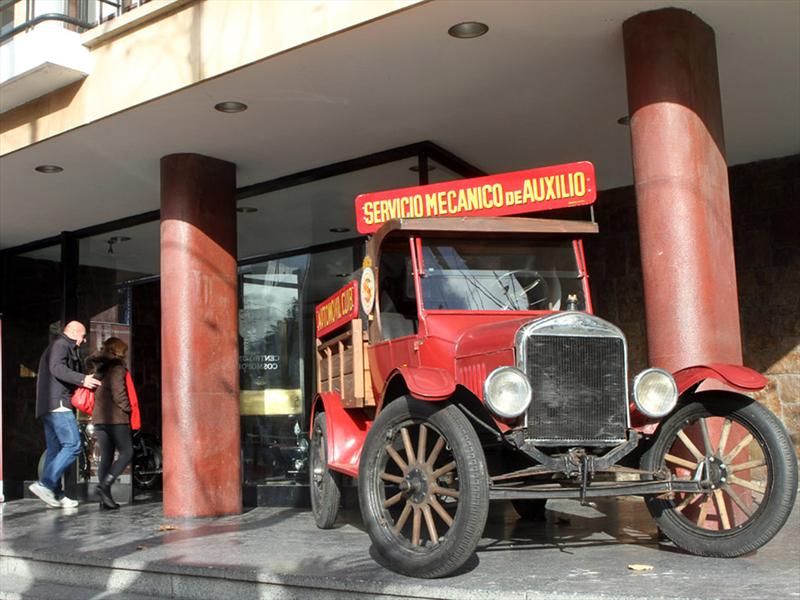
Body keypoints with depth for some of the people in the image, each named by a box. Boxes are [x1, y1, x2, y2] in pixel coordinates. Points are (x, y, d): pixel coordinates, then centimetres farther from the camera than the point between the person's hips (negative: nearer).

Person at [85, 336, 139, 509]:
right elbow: (118, 393, -15)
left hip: (99, 418, 8)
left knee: (106, 457, 8)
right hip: (116, 418, -8)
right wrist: (128, 409, -4)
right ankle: (105, 485, -16)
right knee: (126, 453, -1)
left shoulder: (97, 368, 16)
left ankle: (105, 498, 4)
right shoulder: (116, 367, -8)